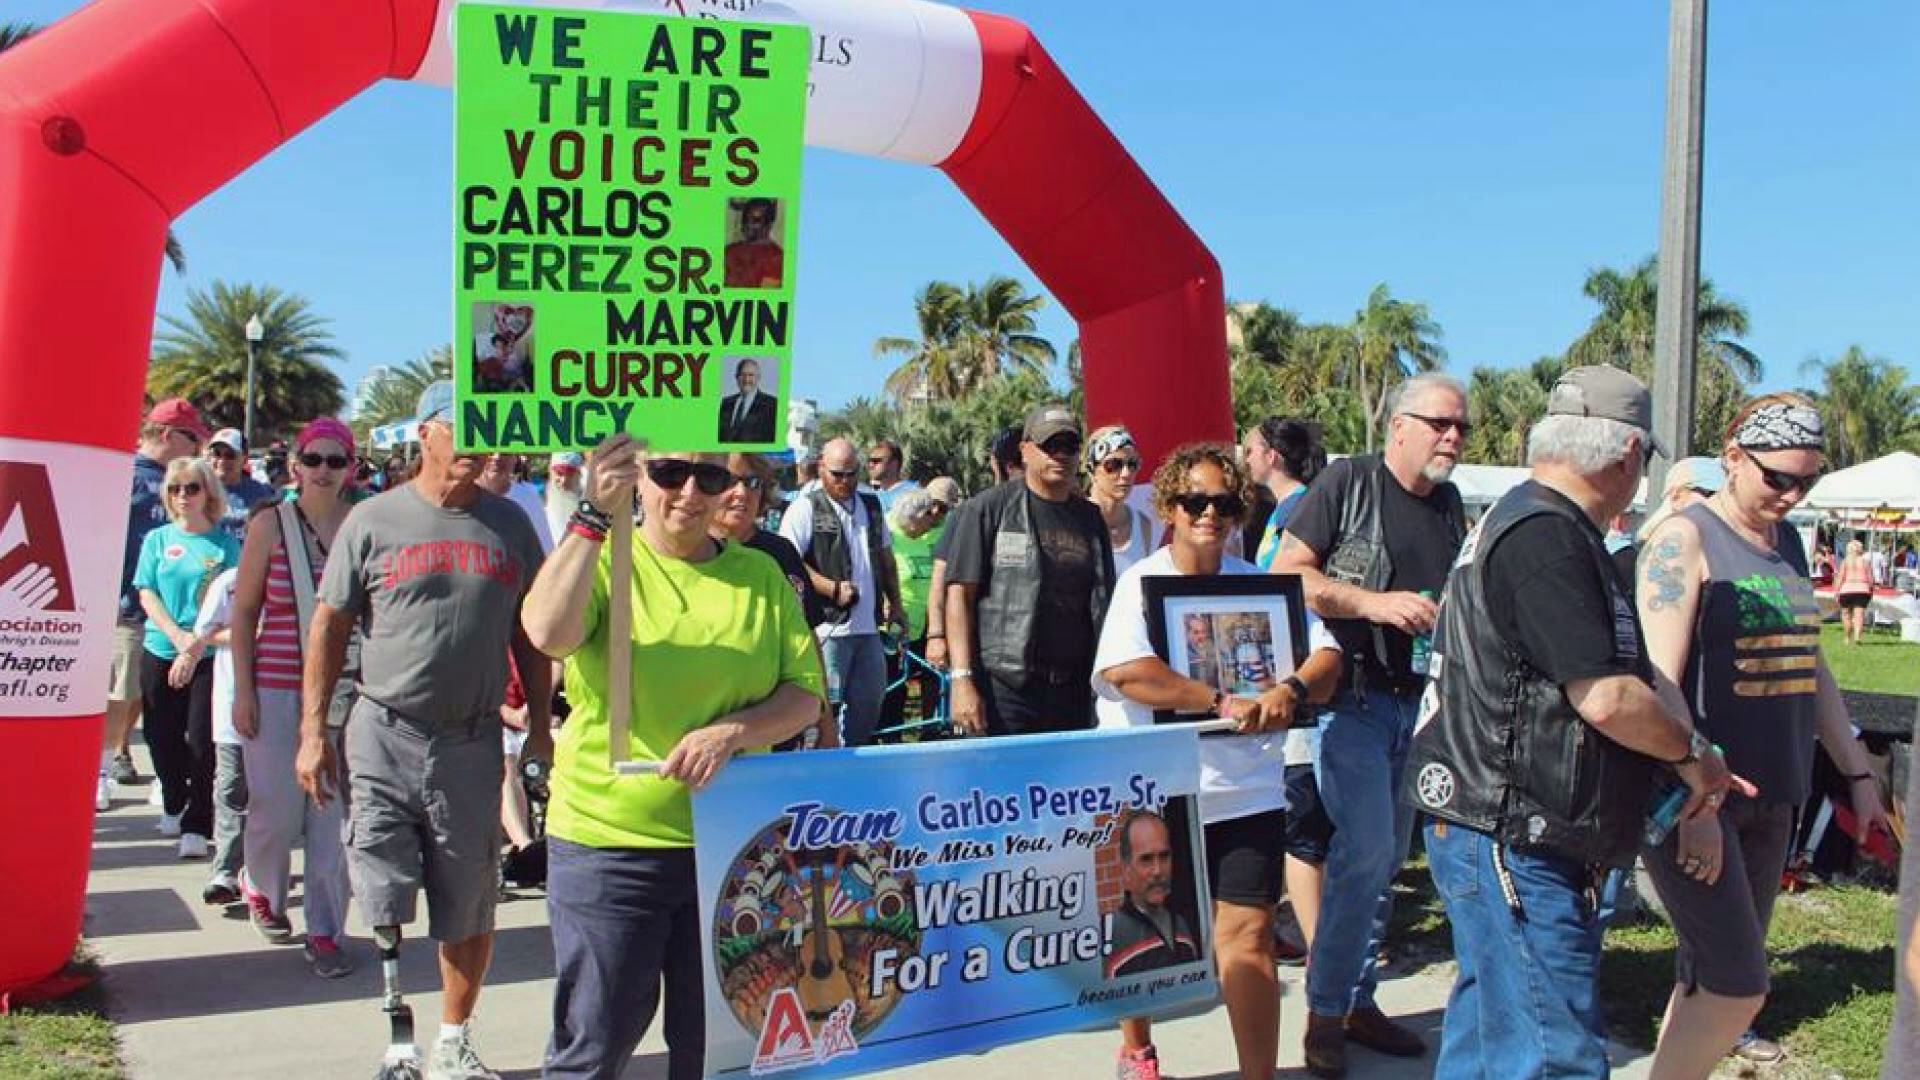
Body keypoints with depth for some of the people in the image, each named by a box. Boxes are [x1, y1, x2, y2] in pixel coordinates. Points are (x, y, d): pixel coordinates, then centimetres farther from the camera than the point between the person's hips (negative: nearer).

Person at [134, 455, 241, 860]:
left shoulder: (225, 544, 0)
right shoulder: (157, 539, 6)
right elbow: (147, 593, 2)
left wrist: (198, 645, -13)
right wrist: (178, 636, -11)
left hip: (210, 655, -3)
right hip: (160, 651, 3)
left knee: (202, 740, -7)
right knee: (163, 736, 9)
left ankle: (197, 825, 2)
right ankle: (174, 806, 32)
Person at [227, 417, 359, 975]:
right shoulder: (270, 525, -1)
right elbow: (243, 612, 3)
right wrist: (243, 690, -1)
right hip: (277, 690, -1)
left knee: (333, 815, 3)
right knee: (276, 811, 6)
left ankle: (325, 932, 15)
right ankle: (261, 890, 37)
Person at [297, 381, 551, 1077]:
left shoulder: (510, 524, 6)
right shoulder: (374, 520, -1)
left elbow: (529, 633, 12)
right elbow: (328, 627, 1)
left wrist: (539, 723, 8)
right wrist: (312, 731, -3)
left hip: (473, 740, 2)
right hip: (383, 733, -2)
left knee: (468, 905, 10)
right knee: (382, 901, -2)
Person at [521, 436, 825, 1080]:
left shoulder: (760, 575, 7)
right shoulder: (603, 561, -2)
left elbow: (806, 694, 2)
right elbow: (548, 632, -23)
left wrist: (731, 731, -15)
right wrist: (595, 517, -27)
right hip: (609, 840, -3)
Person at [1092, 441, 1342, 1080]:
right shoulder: (1141, 583, -6)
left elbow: (1326, 654, 1)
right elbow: (1123, 671, -23)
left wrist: (1292, 691, -22)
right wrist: (1225, 704, -25)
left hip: (1245, 793, 2)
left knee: (1249, 933, -3)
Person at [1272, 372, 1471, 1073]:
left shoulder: (1449, 504, 13)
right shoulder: (1348, 483, -7)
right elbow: (1286, 574, -13)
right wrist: (1374, 602, -22)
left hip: (1420, 703, 7)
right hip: (1353, 696, -7)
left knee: (1387, 858, 13)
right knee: (1366, 850, -12)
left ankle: (1359, 1001, 25)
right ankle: (1325, 1012, 2)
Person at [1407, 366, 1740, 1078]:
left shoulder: (1519, 521, 16)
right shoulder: (1548, 538, -19)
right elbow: (1605, 698, -23)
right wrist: (1692, 754, -5)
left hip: (1503, 838, 11)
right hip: (1512, 842, -11)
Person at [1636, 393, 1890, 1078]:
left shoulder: (1787, 543, 14)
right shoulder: (1685, 539, -10)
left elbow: (1810, 668, 22)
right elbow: (1660, 683, -17)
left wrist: (1857, 773, 20)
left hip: (1771, 796, 8)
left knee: (1708, 976, 13)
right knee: (1739, 984, -9)